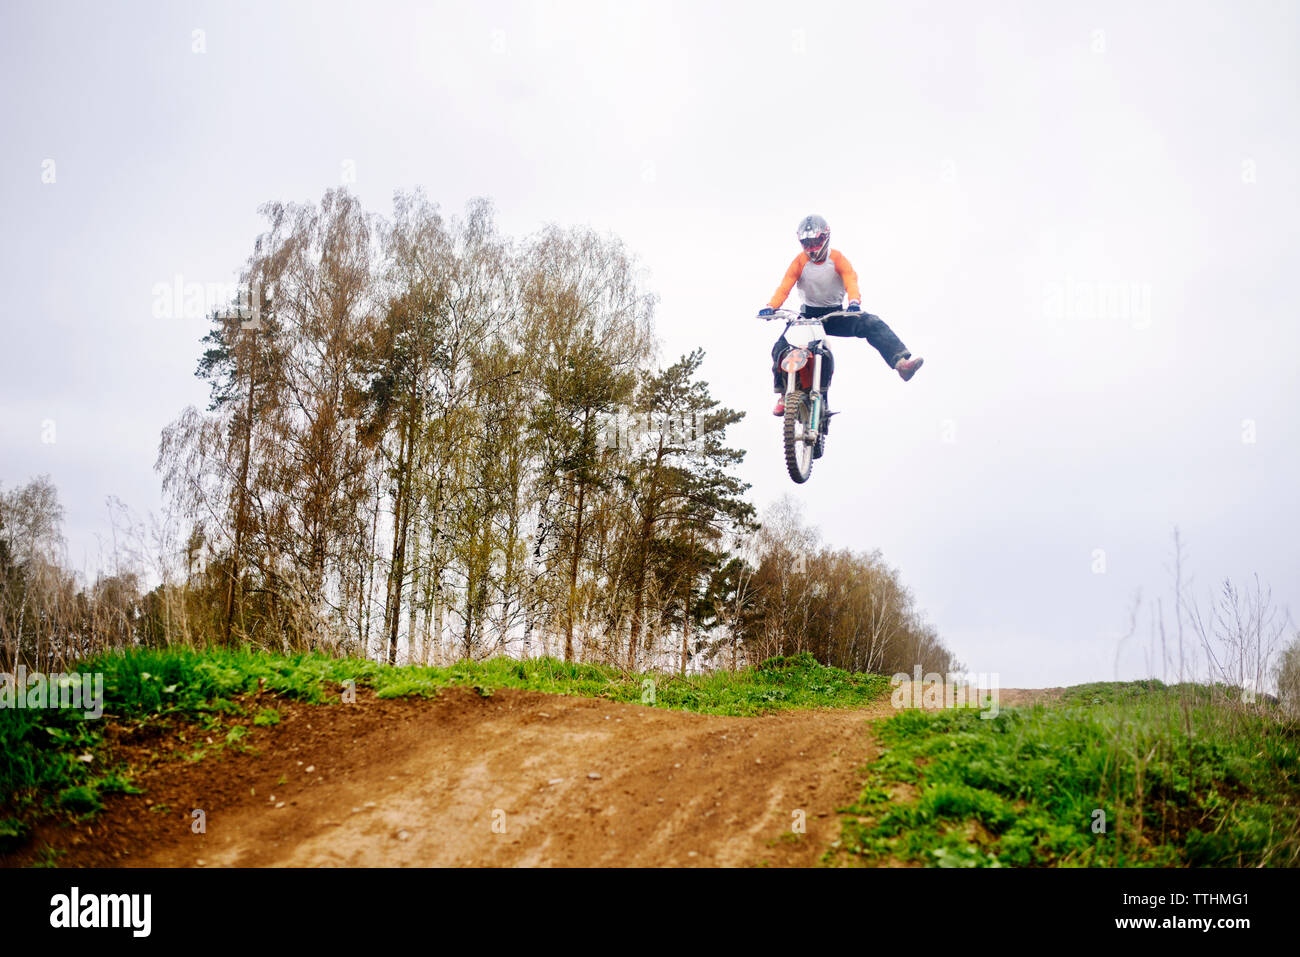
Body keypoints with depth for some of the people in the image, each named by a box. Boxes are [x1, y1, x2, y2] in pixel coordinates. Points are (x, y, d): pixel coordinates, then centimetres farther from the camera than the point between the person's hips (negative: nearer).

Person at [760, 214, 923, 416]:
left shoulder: (837, 258, -5)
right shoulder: (800, 261, -2)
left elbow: (850, 280, -22)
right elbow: (785, 287, -13)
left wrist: (854, 301, -45)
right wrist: (770, 307, -33)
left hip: (836, 314, -1)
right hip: (808, 314, 1)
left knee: (872, 324, -24)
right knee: (781, 348, -21)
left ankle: (901, 362, -36)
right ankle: (783, 394, -9)